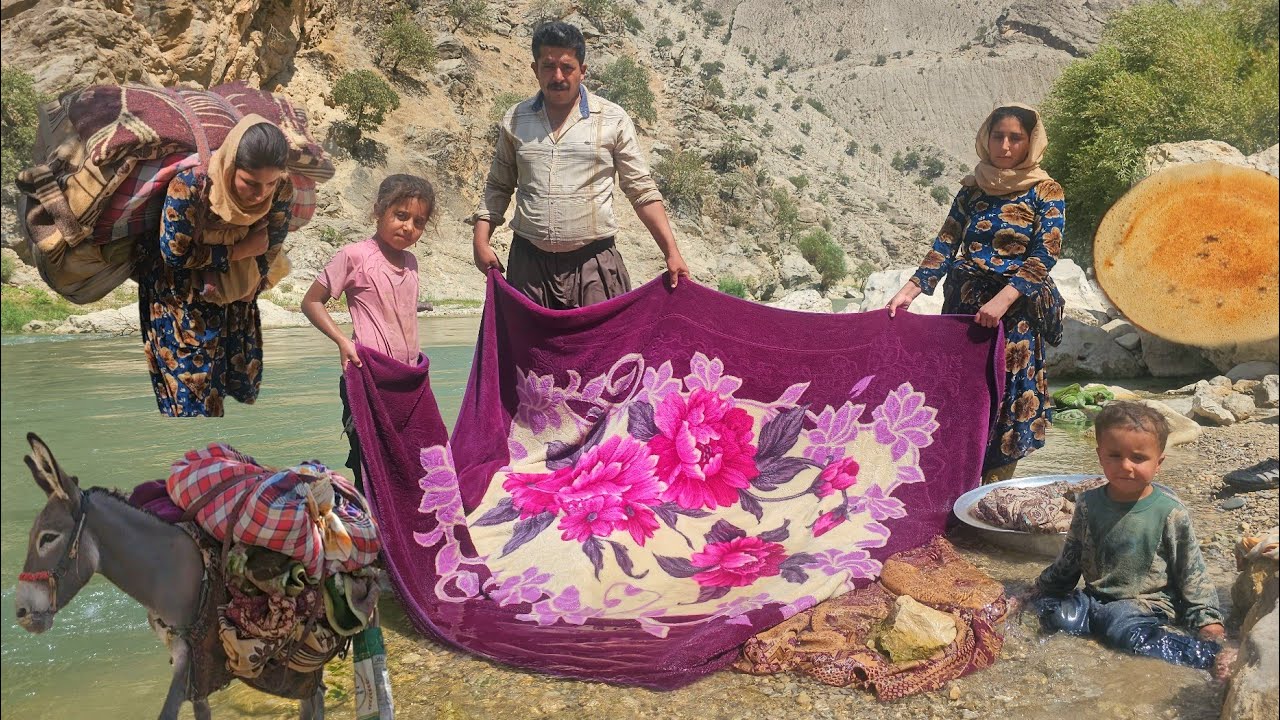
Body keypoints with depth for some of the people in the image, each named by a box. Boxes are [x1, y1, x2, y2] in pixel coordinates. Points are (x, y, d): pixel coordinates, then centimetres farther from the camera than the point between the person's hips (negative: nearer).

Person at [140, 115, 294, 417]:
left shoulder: (282, 189, -24)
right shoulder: (189, 187, -34)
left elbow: (271, 247, -10)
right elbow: (176, 253, -23)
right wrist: (236, 251, -24)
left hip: (235, 291, 4)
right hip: (180, 289, -4)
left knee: (243, 372, 16)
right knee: (192, 376, 0)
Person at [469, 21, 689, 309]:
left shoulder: (613, 120, 0)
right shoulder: (515, 120, 7)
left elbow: (642, 190, 2)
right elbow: (498, 187, 15)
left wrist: (672, 252, -4)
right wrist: (481, 239, 2)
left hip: (594, 264, -2)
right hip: (529, 263, 2)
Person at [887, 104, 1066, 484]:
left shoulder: (1045, 192, 0)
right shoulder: (973, 188, 11)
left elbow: (1044, 256, -10)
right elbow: (945, 246, 5)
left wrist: (1002, 299, -23)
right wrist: (910, 290, -8)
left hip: (1016, 312, -3)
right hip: (964, 305, 4)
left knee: (1006, 403, -2)